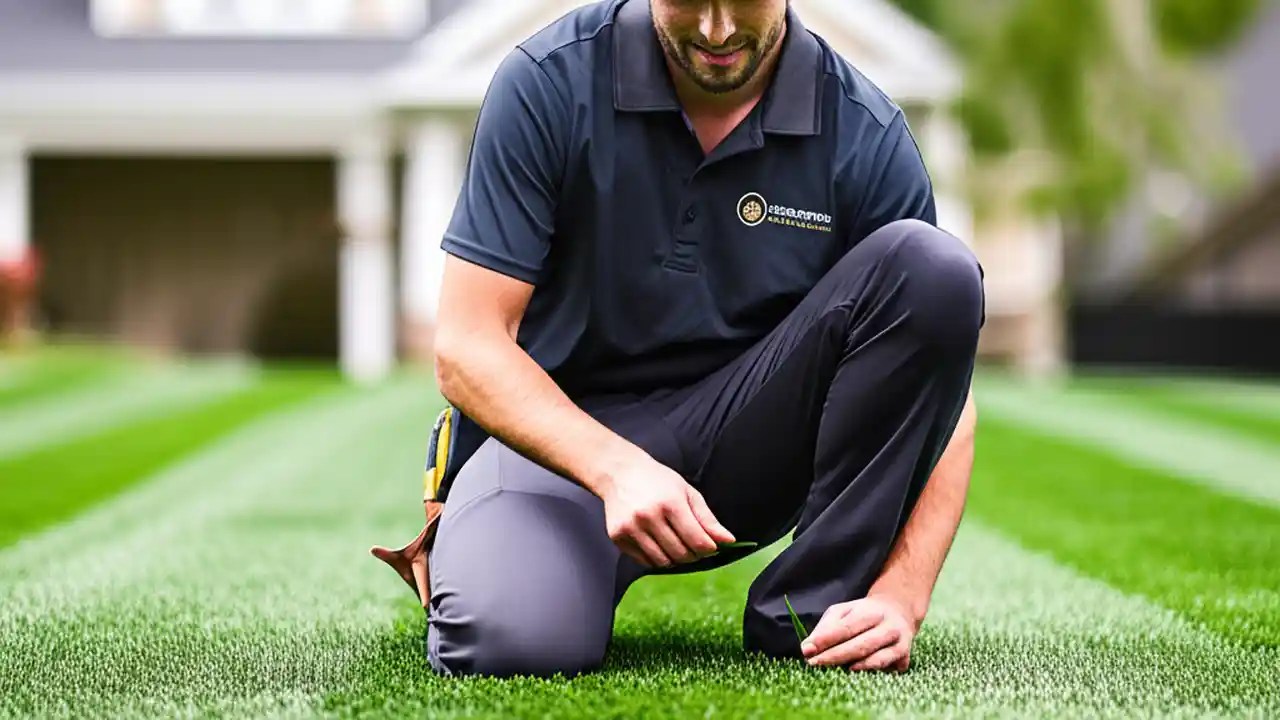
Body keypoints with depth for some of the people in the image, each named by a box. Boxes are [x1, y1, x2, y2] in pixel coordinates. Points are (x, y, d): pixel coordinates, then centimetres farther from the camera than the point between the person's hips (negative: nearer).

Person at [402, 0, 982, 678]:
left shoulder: (867, 133, -11)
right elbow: (466, 345, -16)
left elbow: (942, 396, -8)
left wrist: (900, 596, -23)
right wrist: (615, 468, -33)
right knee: (511, 640, -34)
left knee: (931, 266, -23)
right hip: (565, 428, -1)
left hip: (750, 442, 2)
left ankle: (807, 611, -16)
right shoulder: (549, 82, -15)